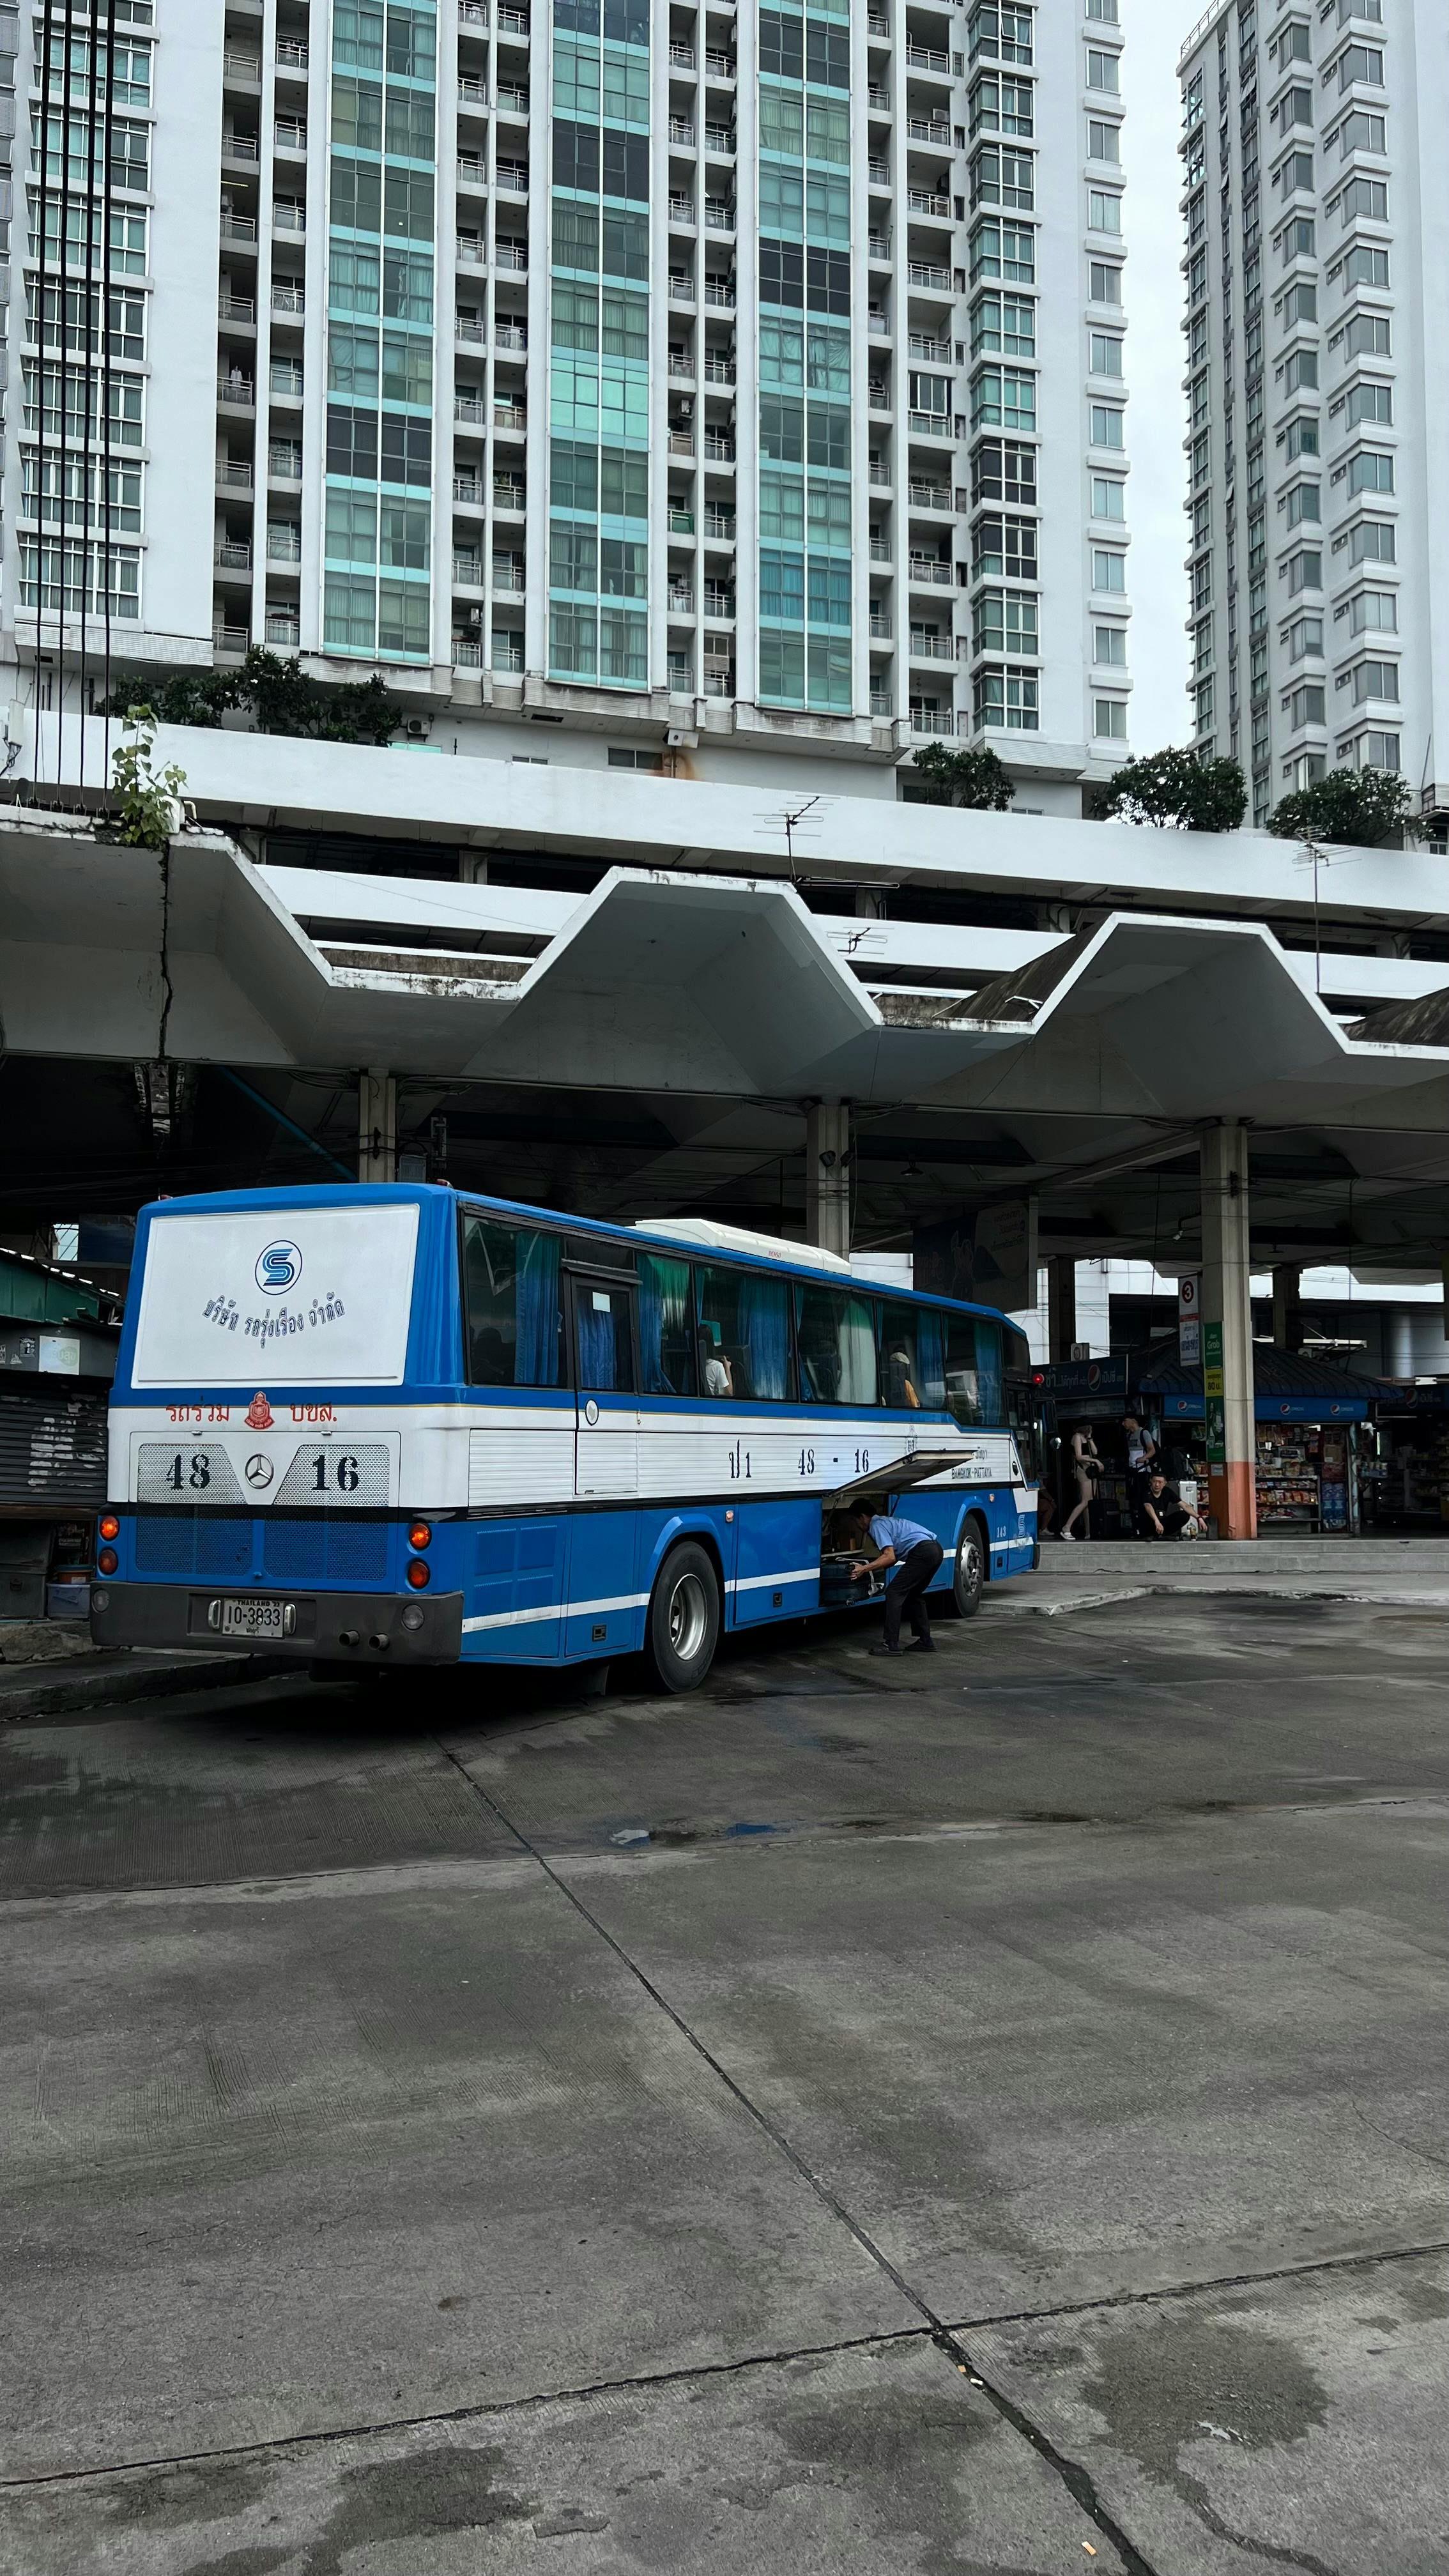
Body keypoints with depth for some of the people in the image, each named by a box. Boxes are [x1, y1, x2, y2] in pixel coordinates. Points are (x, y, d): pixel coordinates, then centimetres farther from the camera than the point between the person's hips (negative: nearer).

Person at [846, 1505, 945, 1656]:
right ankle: (925, 1641, 22)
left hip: (923, 1552, -10)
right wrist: (870, 1569, 35)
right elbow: (894, 1557, 31)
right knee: (914, 1594, 23)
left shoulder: (877, 1526, -1)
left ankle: (892, 1644, -6)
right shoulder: (886, 1521, 29)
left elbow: (890, 1557, -11)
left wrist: (864, 1569, -9)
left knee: (894, 1593, -4)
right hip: (937, 1549, 10)